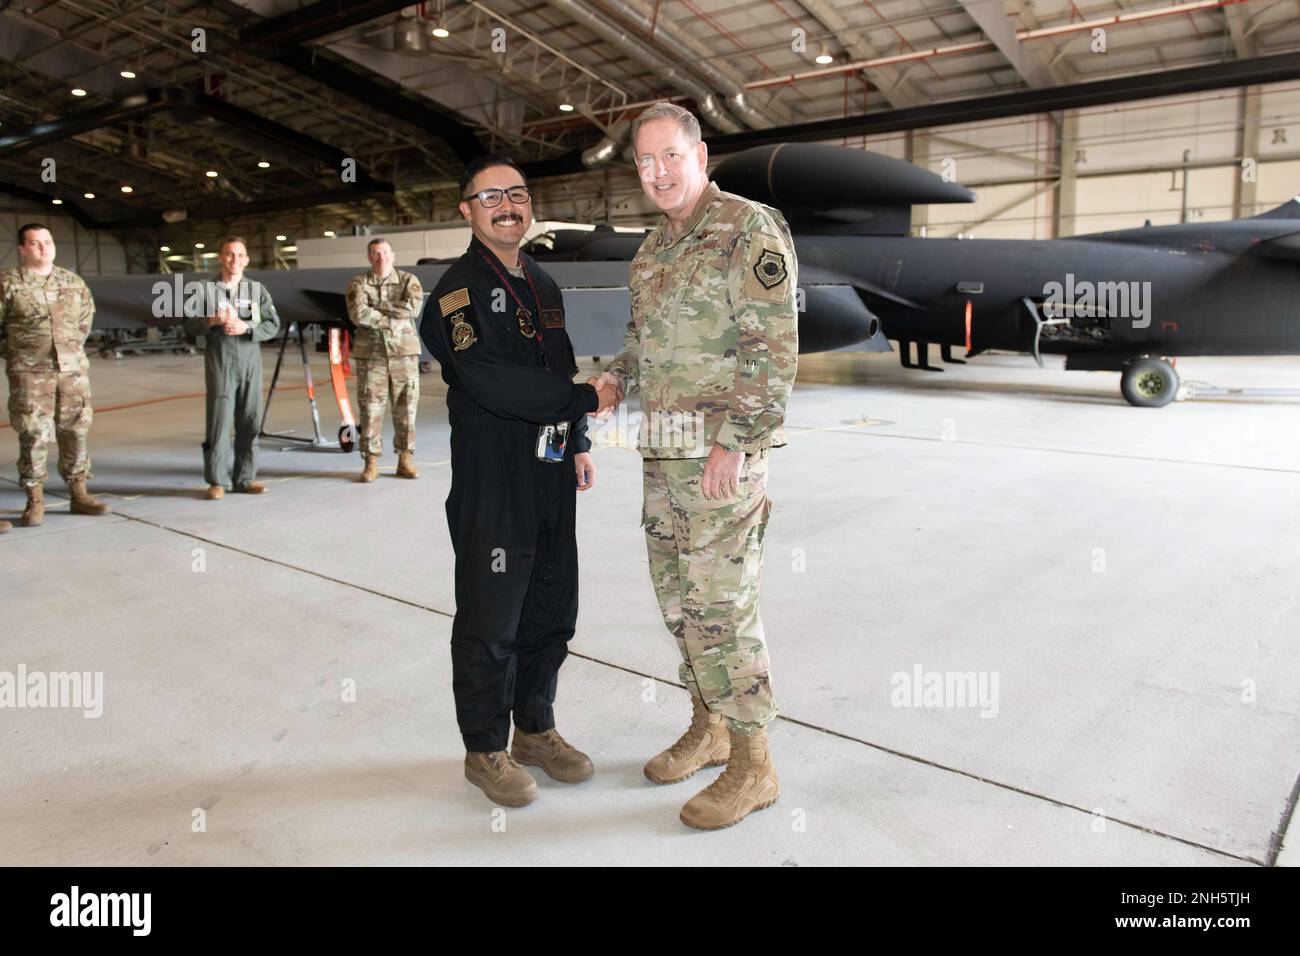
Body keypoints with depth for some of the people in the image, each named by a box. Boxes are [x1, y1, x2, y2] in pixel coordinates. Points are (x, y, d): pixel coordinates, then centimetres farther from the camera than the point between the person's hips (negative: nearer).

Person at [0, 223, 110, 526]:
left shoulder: (73, 282, 10)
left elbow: (86, 316, 20)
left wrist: (74, 346, 13)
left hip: (74, 369, 3)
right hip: (29, 373, -3)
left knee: (76, 431, 5)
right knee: (33, 435, -3)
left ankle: (79, 493, 14)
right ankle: (35, 501, 5)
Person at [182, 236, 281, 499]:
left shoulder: (258, 290, 11)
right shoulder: (207, 290, 7)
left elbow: (273, 325, 3)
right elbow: (190, 325, 2)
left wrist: (245, 327, -14)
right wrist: (213, 320, -17)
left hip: (250, 363, 2)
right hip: (219, 362, -2)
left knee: (249, 423, 2)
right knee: (218, 421, -5)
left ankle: (244, 478, 11)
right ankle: (217, 480, 3)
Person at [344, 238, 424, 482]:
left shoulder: (408, 280, 7)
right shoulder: (358, 284, 5)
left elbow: (413, 308, -11)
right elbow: (358, 314, -12)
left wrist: (376, 307, -9)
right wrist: (393, 317, -12)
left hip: (404, 353, 1)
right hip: (371, 354, -1)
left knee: (406, 408, 3)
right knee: (370, 409, -1)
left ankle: (405, 460, 12)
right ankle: (371, 462, 7)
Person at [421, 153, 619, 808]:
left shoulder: (543, 285, 17)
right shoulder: (458, 290, -9)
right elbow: (493, 384, -20)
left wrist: (578, 444, 16)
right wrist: (586, 399, -15)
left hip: (550, 472, 8)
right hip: (492, 477, -7)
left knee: (551, 610, 14)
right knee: (491, 619, 1)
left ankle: (536, 728, 31)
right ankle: (486, 749, 18)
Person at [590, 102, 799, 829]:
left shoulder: (749, 230, -10)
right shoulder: (656, 248, 16)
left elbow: (774, 349, -17)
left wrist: (733, 443, -21)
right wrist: (617, 378, 7)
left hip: (722, 450, -9)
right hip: (665, 449, 9)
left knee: (721, 603, -5)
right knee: (679, 592, 14)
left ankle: (752, 764, 9)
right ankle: (709, 728, 31)